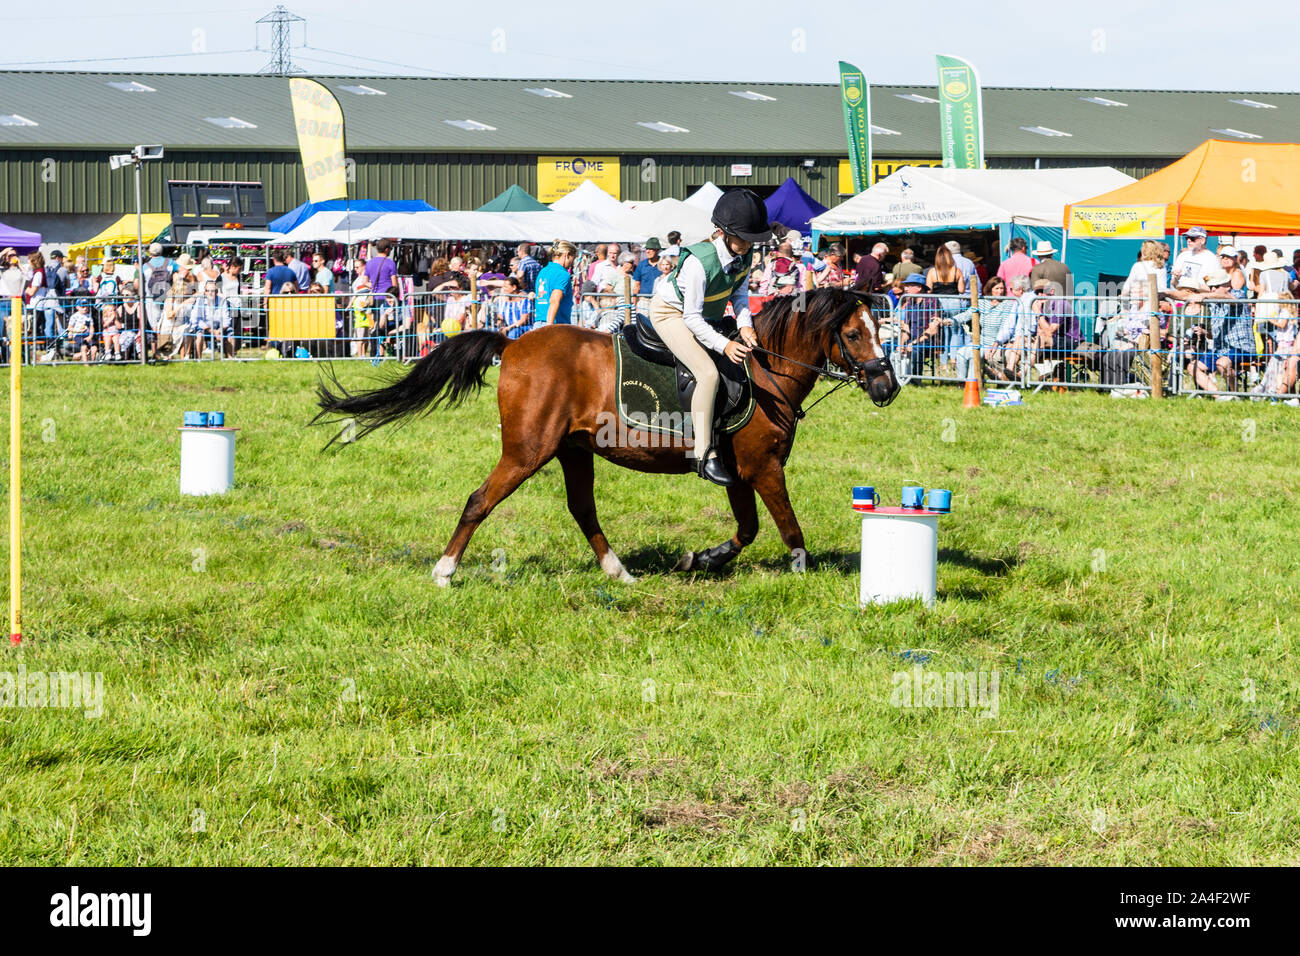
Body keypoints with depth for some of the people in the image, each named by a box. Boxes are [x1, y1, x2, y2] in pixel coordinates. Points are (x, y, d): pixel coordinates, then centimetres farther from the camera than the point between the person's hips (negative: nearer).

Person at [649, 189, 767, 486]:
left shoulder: (744, 254, -13)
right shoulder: (699, 262, -35)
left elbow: (739, 292, 3)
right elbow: (692, 318, -30)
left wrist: (744, 325, -16)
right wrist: (724, 345, -41)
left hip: (707, 316, 9)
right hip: (670, 313, -9)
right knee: (708, 373, -26)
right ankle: (705, 455, -26)